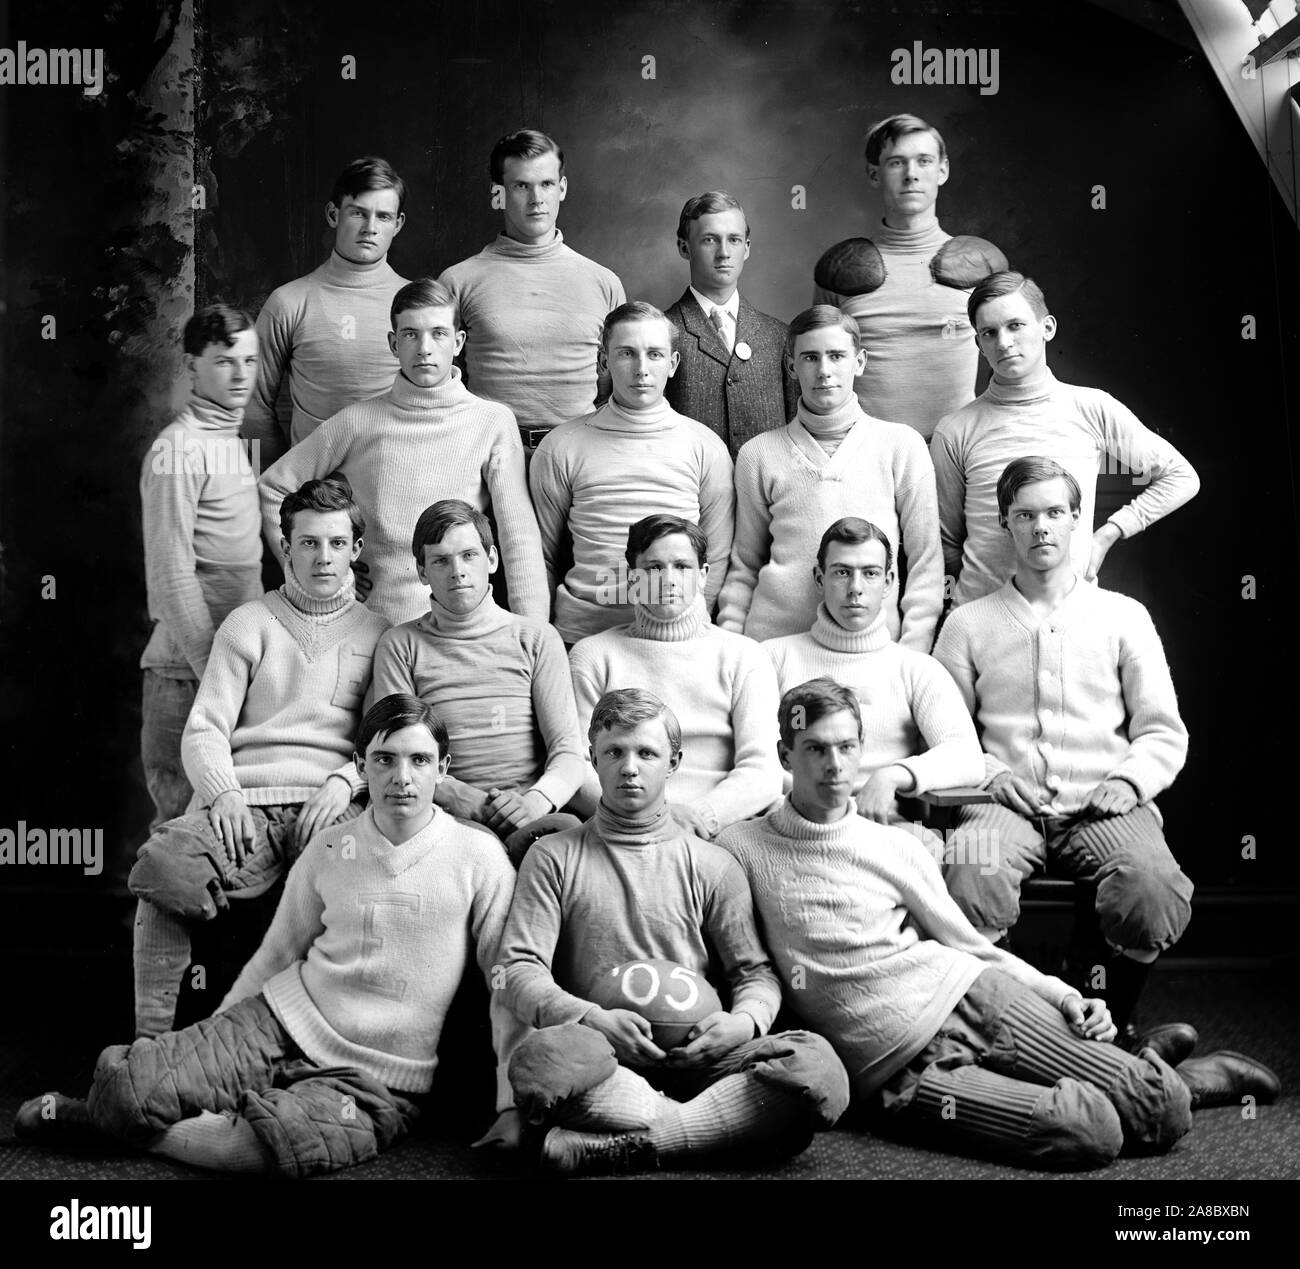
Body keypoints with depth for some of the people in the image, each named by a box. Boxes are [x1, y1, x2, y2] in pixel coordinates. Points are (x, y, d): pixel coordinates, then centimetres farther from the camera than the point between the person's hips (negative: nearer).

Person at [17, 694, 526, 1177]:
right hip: (280, 1023, 2)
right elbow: (274, 957, 13)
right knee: (126, 1088, -21)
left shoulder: (479, 857, -7)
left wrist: (512, 1105, -7)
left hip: (374, 1081, -2)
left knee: (277, 1143, -32)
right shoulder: (326, 850, 3)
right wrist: (205, 1046, 12)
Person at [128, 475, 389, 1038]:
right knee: (163, 866, -30)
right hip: (245, 802, 1)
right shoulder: (249, 623, 18)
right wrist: (223, 792, -9)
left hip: (331, 805, -1)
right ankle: (150, 1044, -17)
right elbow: (204, 730, 10)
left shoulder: (379, 634, 18)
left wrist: (346, 780, -7)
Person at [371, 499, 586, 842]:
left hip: (529, 816, 0)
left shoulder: (537, 639, 15)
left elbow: (569, 750, 6)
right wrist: (453, 794, -17)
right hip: (443, 815, 0)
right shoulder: (400, 646, 14)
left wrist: (539, 798, -17)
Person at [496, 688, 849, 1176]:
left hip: (696, 1056, 2)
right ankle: (725, 1125, -23)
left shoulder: (711, 865, 15)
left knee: (817, 1065, -28)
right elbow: (519, 972, 2)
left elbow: (756, 972, 13)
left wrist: (745, 1021, -11)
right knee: (542, 1058, -38)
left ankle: (618, 1145, -27)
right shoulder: (553, 858, 11)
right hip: (603, 1056, -2)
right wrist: (594, 1019, -16)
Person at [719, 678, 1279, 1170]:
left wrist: (1062, 995, 2)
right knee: (1088, 1132, -21)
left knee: (1163, 1112, -9)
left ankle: (1154, 1075, 25)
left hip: (970, 996, 3)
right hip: (897, 1071, -3)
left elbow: (966, 943, 12)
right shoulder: (740, 849, 1)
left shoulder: (896, 846, 9)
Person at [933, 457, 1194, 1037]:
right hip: (1007, 806, 0)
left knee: (1156, 894, -30)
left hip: (1104, 808, 1)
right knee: (969, 880, -35)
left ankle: (1107, 1027, -1)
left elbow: (1164, 731, 14)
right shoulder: (968, 623, 15)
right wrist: (989, 772, -5)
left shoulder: (1123, 615, 16)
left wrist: (1130, 779, -5)